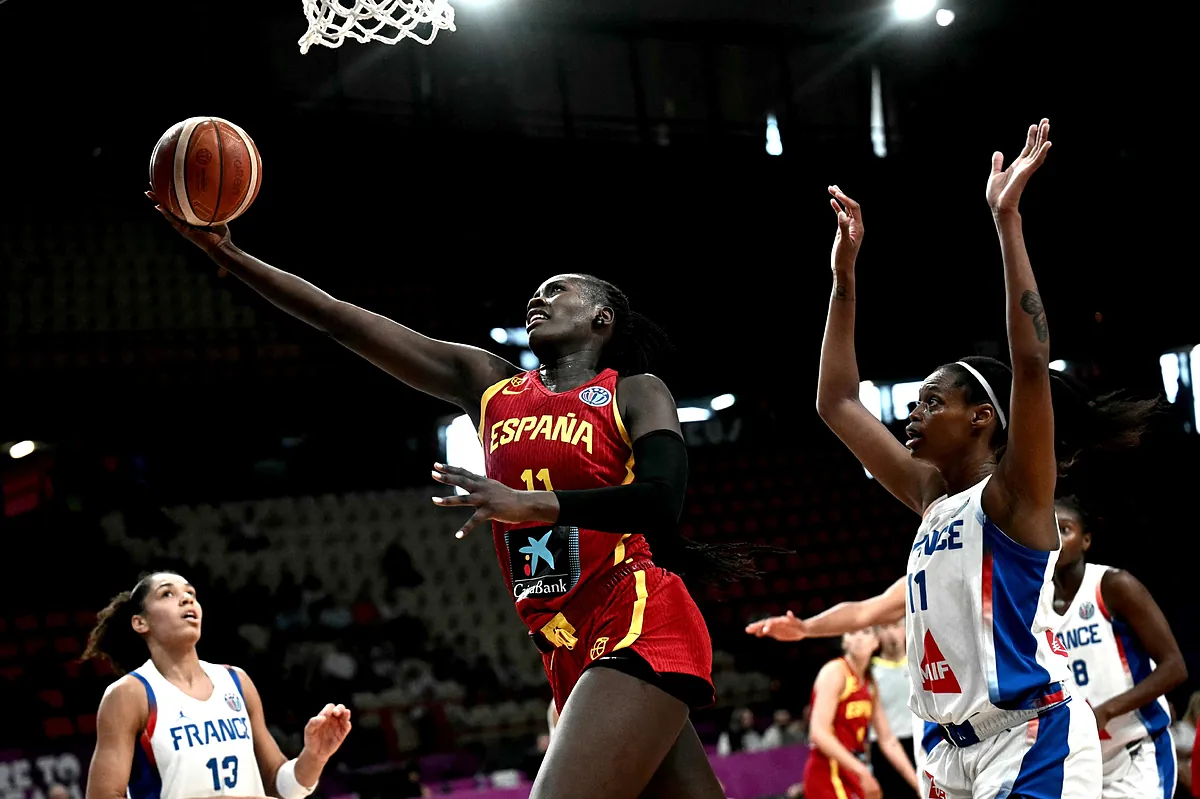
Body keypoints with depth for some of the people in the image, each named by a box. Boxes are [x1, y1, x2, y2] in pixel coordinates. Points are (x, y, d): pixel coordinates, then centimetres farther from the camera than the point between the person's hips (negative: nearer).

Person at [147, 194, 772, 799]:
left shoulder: (636, 394, 3)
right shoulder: (491, 386, 17)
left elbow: (661, 501, -17)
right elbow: (343, 321, 12)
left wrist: (528, 503, -29)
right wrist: (227, 253, 7)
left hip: (640, 628, -6)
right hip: (569, 651, 6)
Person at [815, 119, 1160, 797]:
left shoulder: (1012, 494, -4)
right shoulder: (932, 496, 16)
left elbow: (1032, 361, -21)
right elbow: (838, 403, 20)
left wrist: (1007, 219, -22)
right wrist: (844, 273, 16)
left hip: (1034, 739, -8)